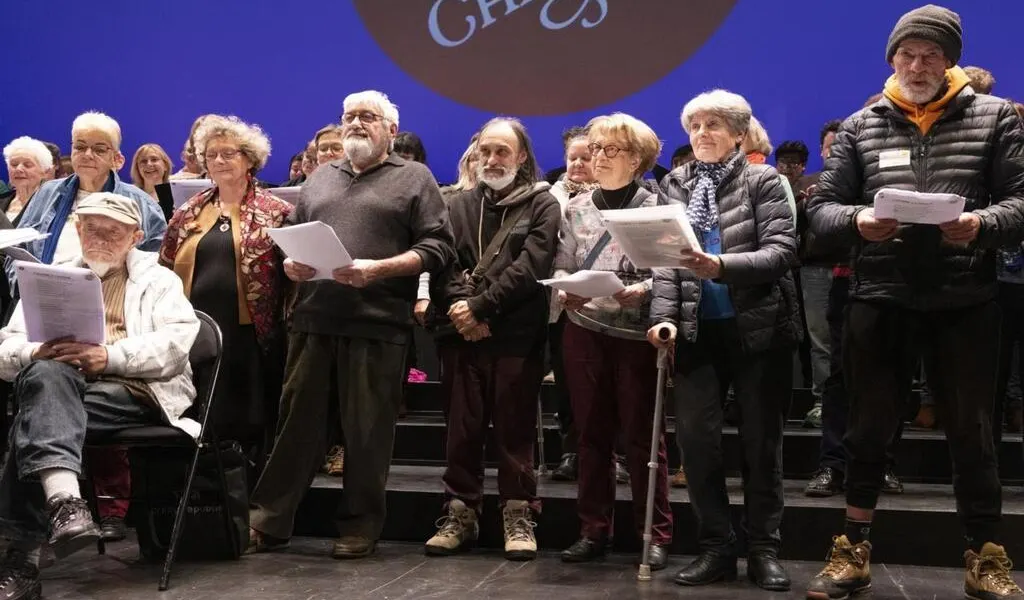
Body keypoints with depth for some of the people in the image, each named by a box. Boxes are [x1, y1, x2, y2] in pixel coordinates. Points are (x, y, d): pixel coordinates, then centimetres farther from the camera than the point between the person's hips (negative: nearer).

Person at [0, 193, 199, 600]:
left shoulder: (158, 280, 17)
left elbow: (176, 343, -3)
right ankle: (64, 501, -54)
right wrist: (38, 352, -11)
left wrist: (110, 356, -18)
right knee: (46, 375, -36)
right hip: (59, 385, 2)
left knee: (35, 420, -31)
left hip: (132, 391, -2)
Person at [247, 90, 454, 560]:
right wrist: (289, 262, -1)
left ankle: (361, 526, 16)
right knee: (297, 421, 7)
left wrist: (378, 268, -15)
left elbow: (437, 247, -4)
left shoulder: (414, 178, 6)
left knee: (367, 429, 3)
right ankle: (268, 521, 14)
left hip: (377, 324, -4)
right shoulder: (320, 177, 20)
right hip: (313, 320, 4)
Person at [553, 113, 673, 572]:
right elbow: (561, 267, 9)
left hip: (635, 332, -4)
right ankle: (594, 529, 18)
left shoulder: (655, 206, -1)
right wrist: (564, 292, -12)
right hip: (583, 330, 4)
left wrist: (641, 291, -25)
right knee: (591, 433, 9)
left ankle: (656, 534, 10)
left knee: (642, 435, 1)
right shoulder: (577, 208, 11)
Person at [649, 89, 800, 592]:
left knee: (760, 440, 5)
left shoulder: (763, 181, 1)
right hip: (697, 329, 2)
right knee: (695, 435, -3)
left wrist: (722, 266, -27)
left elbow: (781, 252, -11)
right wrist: (664, 318, -11)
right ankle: (715, 547, 10)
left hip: (758, 327, -2)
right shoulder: (675, 186, 10)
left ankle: (763, 549, 16)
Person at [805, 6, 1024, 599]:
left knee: (973, 433, 7)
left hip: (965, 303, -1)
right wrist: (858, 221, -17)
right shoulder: (861, 126, 8)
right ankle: (854, 552, 22)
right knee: (869, 429, 9)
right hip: (880, 301, 1)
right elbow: (822, 208, 5)